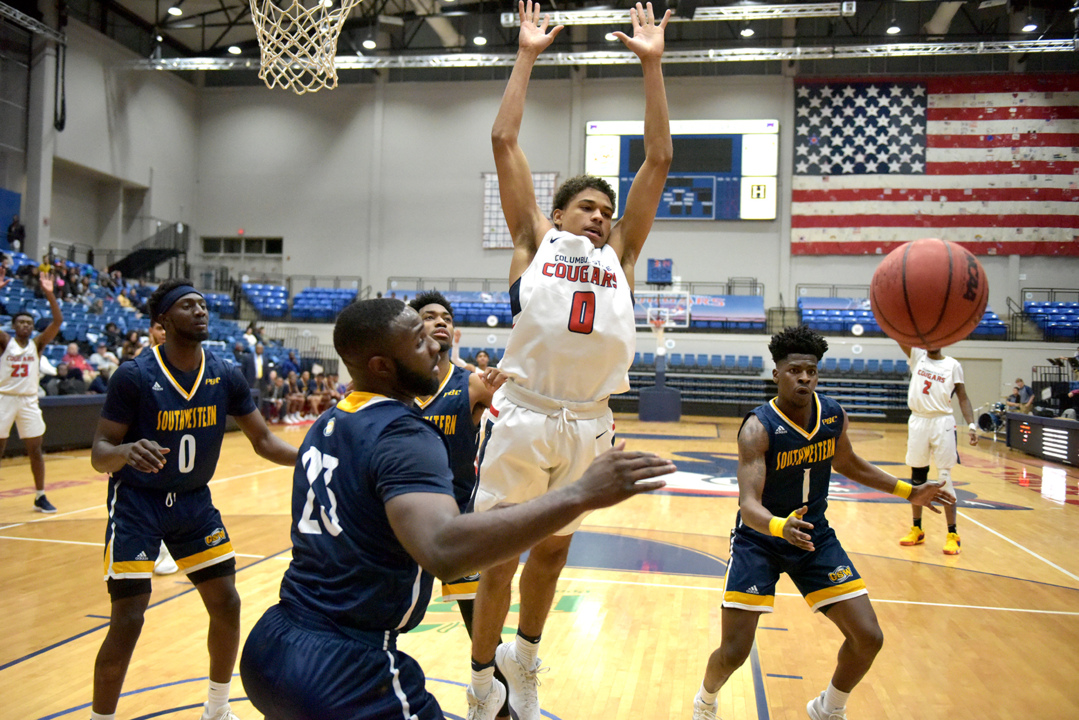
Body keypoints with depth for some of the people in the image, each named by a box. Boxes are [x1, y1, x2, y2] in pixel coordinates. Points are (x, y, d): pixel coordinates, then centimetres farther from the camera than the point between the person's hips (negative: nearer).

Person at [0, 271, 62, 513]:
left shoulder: (37, 343, 4)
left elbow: (58, 321, -7)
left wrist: (49, 294, -17)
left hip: (29, 401, 2)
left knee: (35, 450, 4)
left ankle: (40, 497, 13)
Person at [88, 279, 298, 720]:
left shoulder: (225, 375, -6)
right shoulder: (134, 376, -18)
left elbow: (264, 441, -1)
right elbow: (99, 455, -16)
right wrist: (125, 452, -40)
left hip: (195, 501, 5)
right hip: (137, 502, -4)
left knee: (226, 605, 5)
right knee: (128, 620, -8)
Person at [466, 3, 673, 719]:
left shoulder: (619, 254, 16)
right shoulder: (535, 241, 9)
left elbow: (659, 159, 13)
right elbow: (504, 142, 6)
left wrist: (652, 62, 13)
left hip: (588, 425, 4)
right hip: (525, 416, -3)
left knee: (552, 552, 18)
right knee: (499, 559, 5)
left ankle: (523, 660, 42)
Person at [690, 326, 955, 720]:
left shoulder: (834, 415, -6)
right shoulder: (758, 428, -25)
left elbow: (847, 463, 15)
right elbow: (749, 504, -33)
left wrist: (908, 492, 13)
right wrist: (781, 528, -54)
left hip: (815, 534, 5)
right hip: (760, 537, -5)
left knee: (868, 638, 0)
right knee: (733, 652, -9)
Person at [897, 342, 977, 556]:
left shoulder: (953, 365, 2)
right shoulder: (917, 356, 7)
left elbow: (963, 397, 0)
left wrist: (971, 425, -11)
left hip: (942, 423, -2)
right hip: (917, 421, 3)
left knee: (944, 478, -3)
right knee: (917, 477, 10)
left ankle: (952, 534, 4)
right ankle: (917, 529, 21)